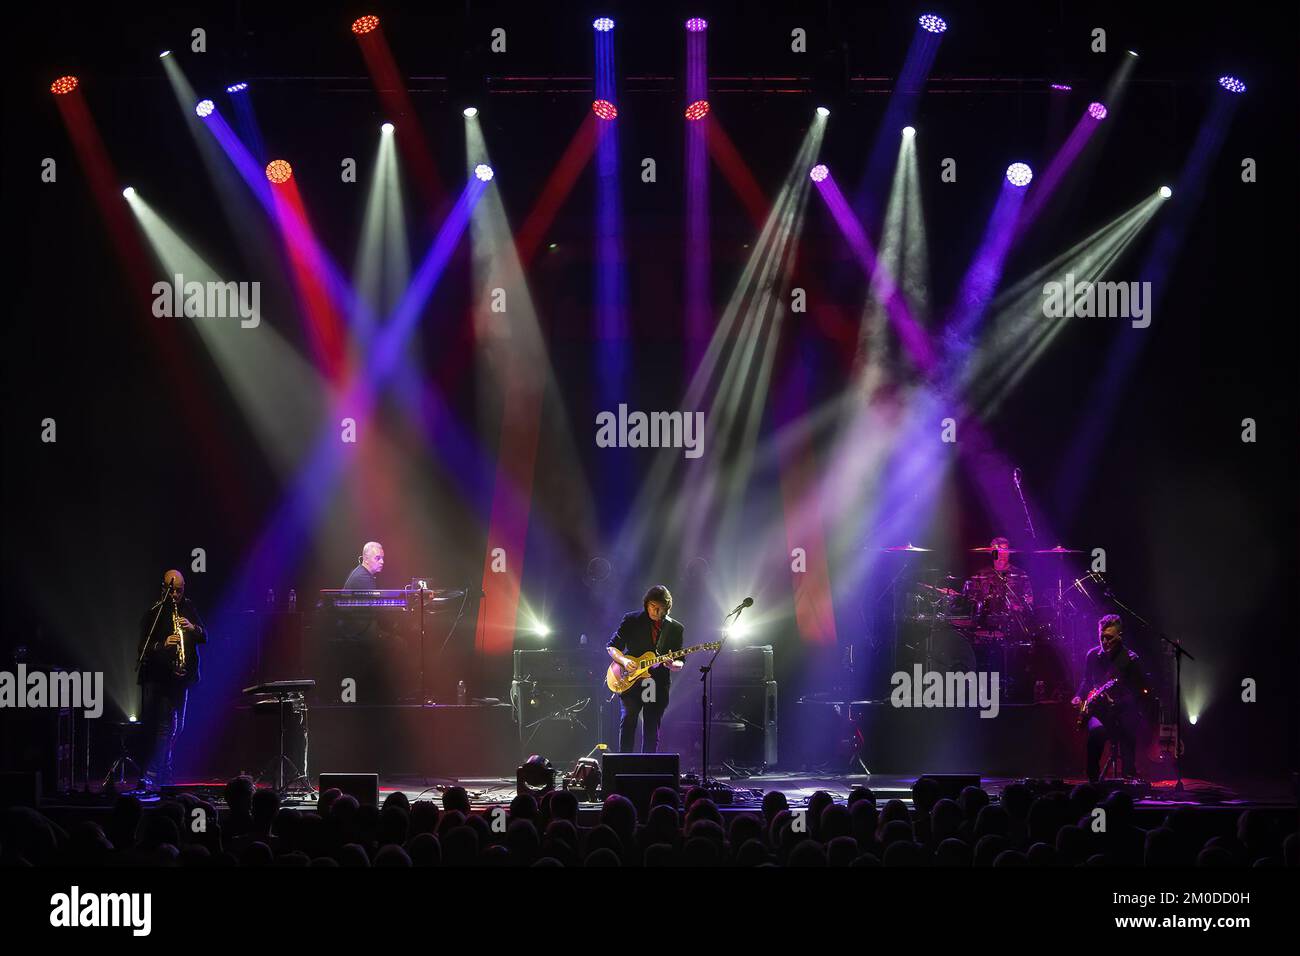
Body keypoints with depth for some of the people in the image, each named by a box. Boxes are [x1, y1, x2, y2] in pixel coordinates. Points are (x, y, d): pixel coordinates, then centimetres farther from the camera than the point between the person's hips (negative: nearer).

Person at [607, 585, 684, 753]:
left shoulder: (675, 629, 8)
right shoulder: (631, 620, 4)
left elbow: (680, 662, 9)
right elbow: (612, 647, 6)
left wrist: (672, 664, -15)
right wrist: (624, 660, -14)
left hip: (658, 685, 2)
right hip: (631, 681, -2)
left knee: (652, 729, 2)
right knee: (629, 720, -17)